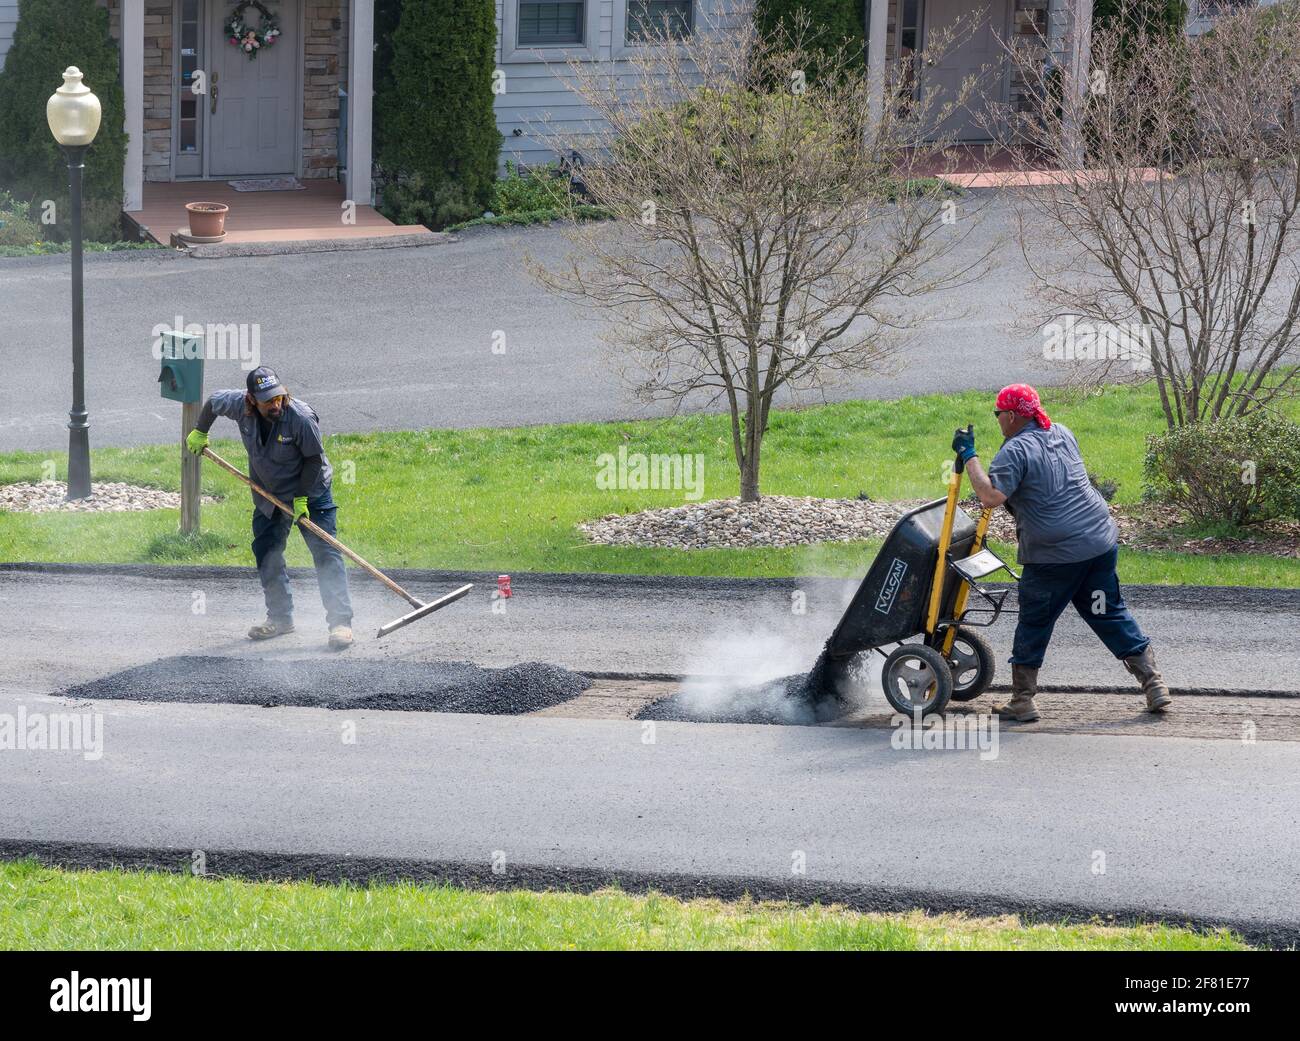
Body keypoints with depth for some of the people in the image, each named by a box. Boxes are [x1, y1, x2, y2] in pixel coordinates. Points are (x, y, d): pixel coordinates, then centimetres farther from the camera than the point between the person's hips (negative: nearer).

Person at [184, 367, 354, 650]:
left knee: (325, 554, -12)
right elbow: (213, 402, 7)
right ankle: (280, 618, 20)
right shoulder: (239, 406, -16)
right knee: (266, 555, 7)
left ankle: (340, 622, -15)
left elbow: (314, 459, -19)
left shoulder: (301, 417, -29)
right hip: (268, 496, 5)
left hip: (310, 492, -5)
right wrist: (199, 433, 20)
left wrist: (302, 498, -19)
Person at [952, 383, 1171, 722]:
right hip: (1100, 542, 7)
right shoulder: (1062, 434, 14)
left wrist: (968, 456, -14)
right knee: (1111, 615, 15)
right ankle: (1154, 686, 13)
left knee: (1033, 624, 8)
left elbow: (991, 496, -23)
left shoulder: (1015, 451, -11)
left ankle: (1022, 701, 13)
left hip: (1054, 555, -7)